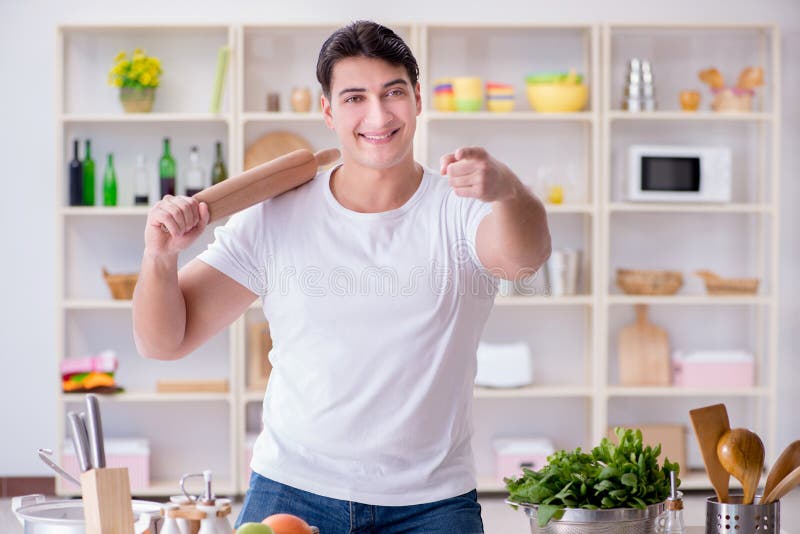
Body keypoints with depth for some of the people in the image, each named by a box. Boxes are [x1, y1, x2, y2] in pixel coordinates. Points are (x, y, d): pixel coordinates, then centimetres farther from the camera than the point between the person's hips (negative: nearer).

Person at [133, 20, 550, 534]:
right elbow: (164, 341, -2)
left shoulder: (461, 209, -6)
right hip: (291, 492, 1)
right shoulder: (275, 218, -2)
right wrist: (160, 256, -23)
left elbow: (525, 259, -29)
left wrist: (508, 190, -52)